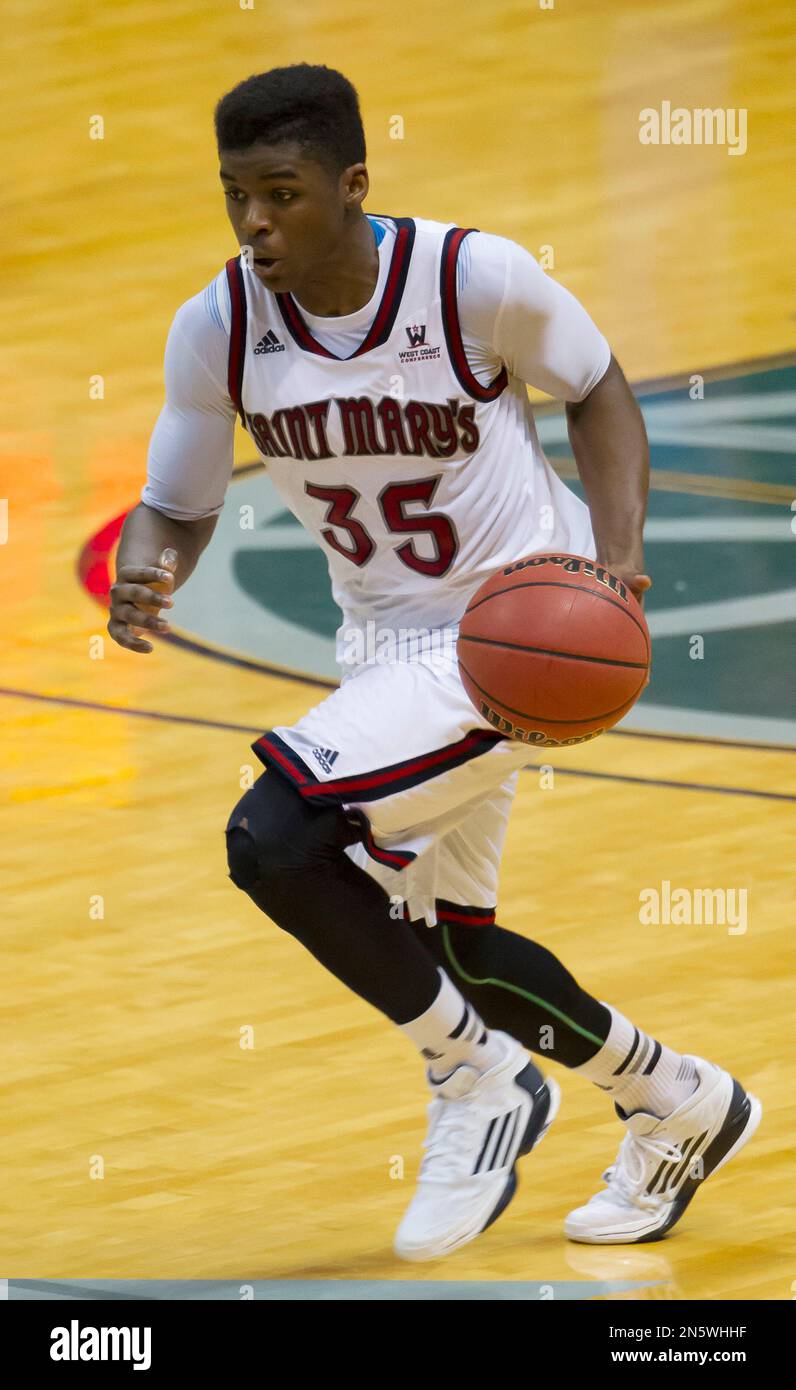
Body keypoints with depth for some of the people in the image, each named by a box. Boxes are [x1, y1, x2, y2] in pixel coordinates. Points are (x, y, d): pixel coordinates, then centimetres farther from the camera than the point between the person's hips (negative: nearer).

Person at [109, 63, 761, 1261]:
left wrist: (619, 546, -20)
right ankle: (680, 1107, 40)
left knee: (272, 838, -23)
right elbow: (176, 509, 0)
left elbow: (598, 392, -4)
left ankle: (477, 1079, -3)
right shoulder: (217, 330, -11)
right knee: (443, 944, 16)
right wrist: (142, 576, -24)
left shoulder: (477, 281, -23)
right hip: (389, 640, 7)